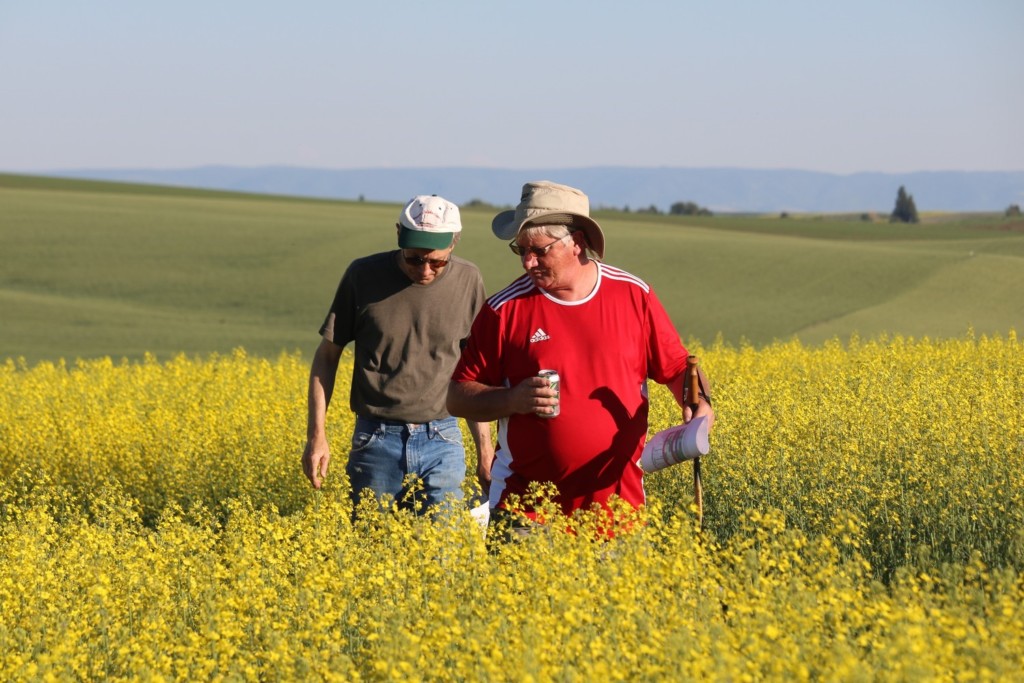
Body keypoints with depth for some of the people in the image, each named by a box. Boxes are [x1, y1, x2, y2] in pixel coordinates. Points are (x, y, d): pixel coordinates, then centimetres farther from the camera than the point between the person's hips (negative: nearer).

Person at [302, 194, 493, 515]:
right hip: (376, 440, -1)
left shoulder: (468, 280, 0)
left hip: (441, 442, 1)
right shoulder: (363, 276, -5)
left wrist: (483, 441, 8)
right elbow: (326, 356, 3)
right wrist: (316, 435, -2)